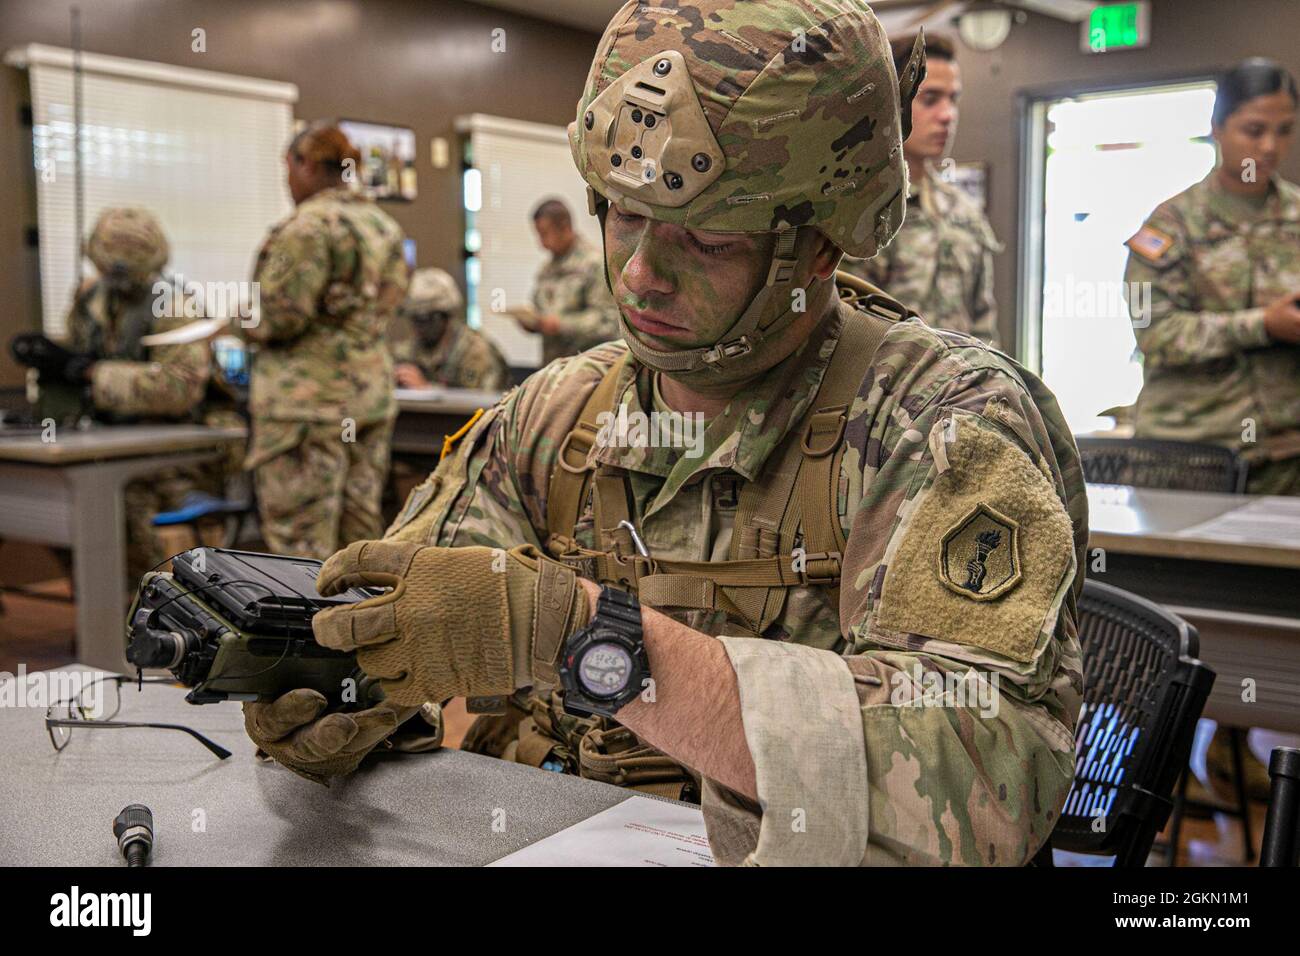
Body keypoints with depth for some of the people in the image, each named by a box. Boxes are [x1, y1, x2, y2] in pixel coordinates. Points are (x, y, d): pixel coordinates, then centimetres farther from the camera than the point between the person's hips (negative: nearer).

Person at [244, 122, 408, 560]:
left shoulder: (308, 226, -12)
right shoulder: (384, 226, 13)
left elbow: (284, 314, -16)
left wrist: (249, 323, 3)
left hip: (309, 397, -8)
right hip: (373, 390, 8)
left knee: (301, 540, -3)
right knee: (360, 526, 14)